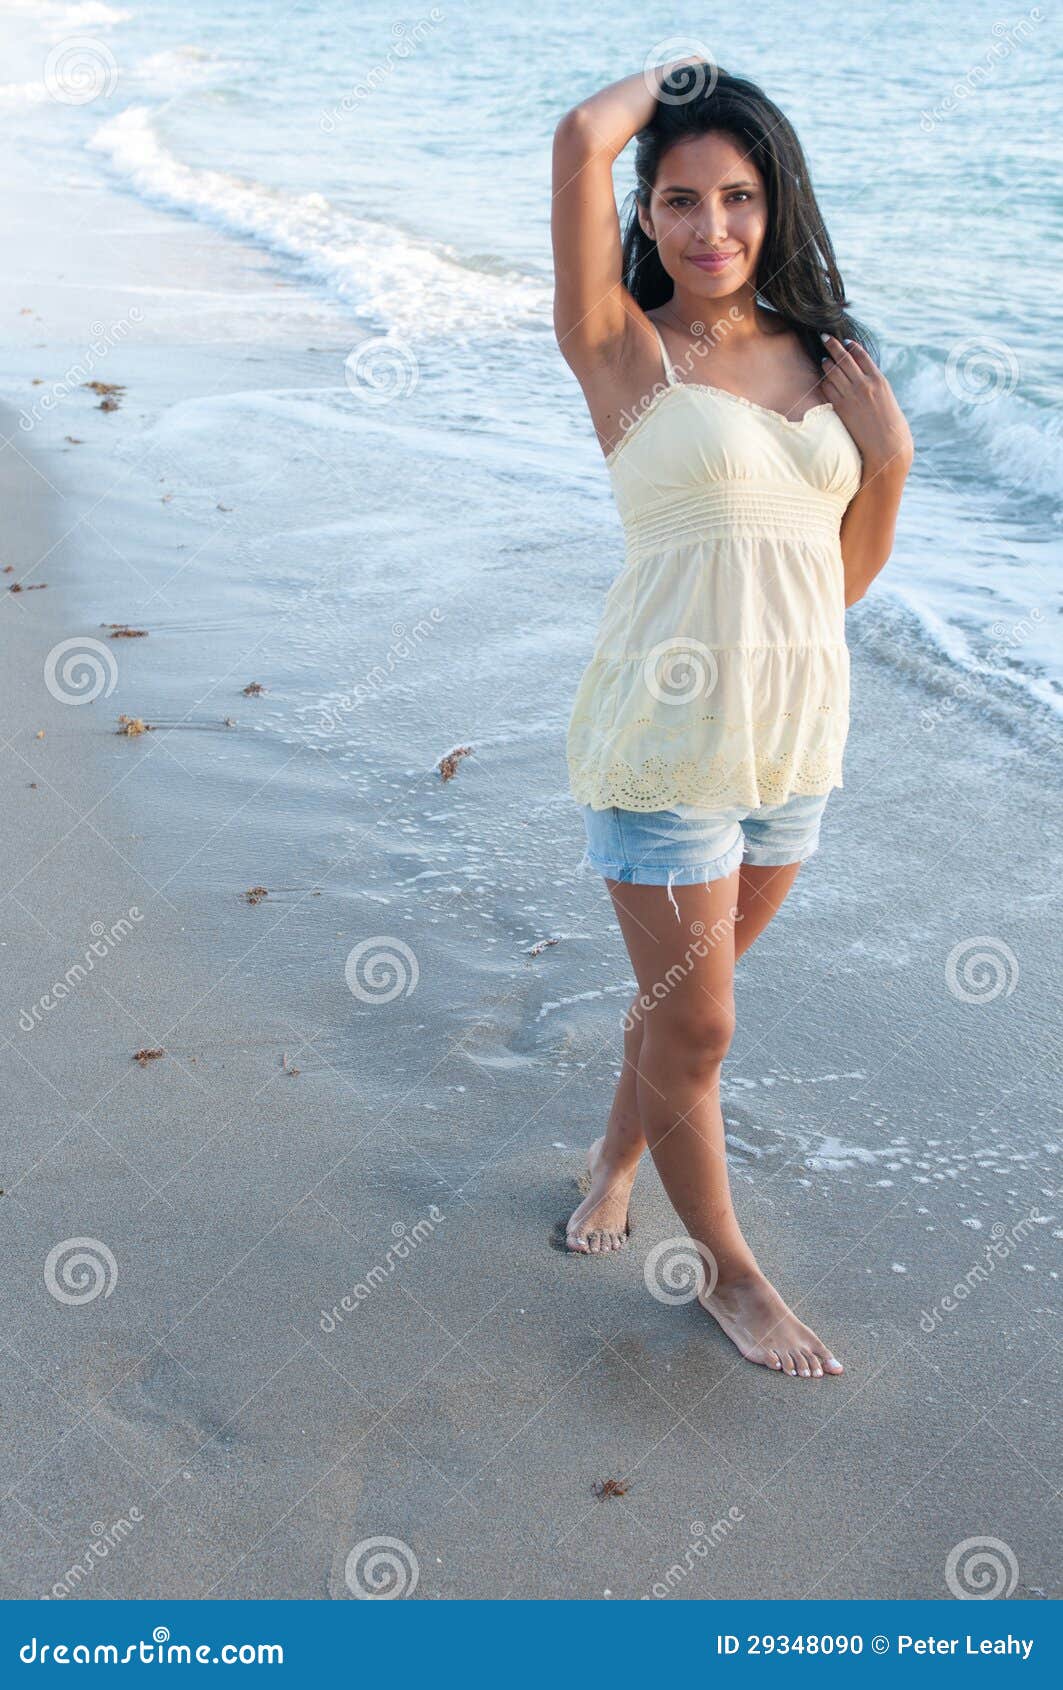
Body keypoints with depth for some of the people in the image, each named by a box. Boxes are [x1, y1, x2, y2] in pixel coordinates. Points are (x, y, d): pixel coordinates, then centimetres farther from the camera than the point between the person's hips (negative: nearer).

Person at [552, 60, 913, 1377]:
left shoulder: (825, 362, 7)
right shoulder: (626, 350, -8)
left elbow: (847, 576, 10)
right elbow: (582, 141, -22)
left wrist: (889, 456, -6)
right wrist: (671, 76, -3)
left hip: (797, 726, 5)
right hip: (664, 734, -5)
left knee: (691, 986, 22)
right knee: (695, 1022, 6)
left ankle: (621, 1147, 49)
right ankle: (725, 1267, 28)